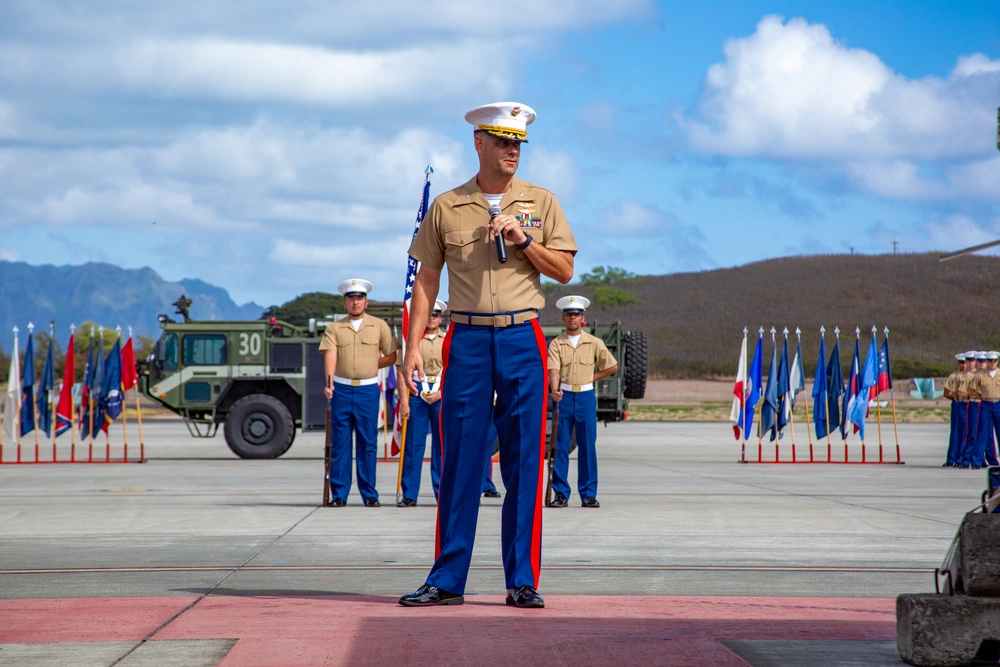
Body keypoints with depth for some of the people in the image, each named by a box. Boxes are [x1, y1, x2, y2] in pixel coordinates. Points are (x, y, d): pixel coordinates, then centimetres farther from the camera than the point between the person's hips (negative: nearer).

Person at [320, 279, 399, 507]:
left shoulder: (379, 326, 7)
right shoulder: (334, 328, 6)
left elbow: (392, 357, 10)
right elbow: (330, 356, -9)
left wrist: (370, 366, 2)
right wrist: (329, 381, -23)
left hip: (368, 390, 0)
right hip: (341, 389, 0)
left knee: (367, 443, 1)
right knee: (340, 443, 1)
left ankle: (369, 494, 6)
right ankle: (339, 494, 4)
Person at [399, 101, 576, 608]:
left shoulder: (541, 203, 9)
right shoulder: (447, 207, 8)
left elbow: (564, 271, 7)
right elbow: (427, 279, 9)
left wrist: (524, 241, -9)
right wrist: (413, 346, 2)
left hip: (522, 339, 0)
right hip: (467, 339, 0)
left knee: (523, 462, -1)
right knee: (459, 461, 0)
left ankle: (523, 580, 4)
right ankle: (447, 580, 4)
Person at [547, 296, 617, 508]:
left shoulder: (594, 343, 5)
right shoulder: (556, 344, 1)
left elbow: (612, 366, 13)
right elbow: (554, 371, -13)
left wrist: (591, 378, 6)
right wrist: (555, 390, -31)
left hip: (586, 397, 1)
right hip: (563, 397, -1)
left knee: (588, 446, 1)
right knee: (561, 446, -1)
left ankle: (589, 494, 5)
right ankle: (561, 493, 4)